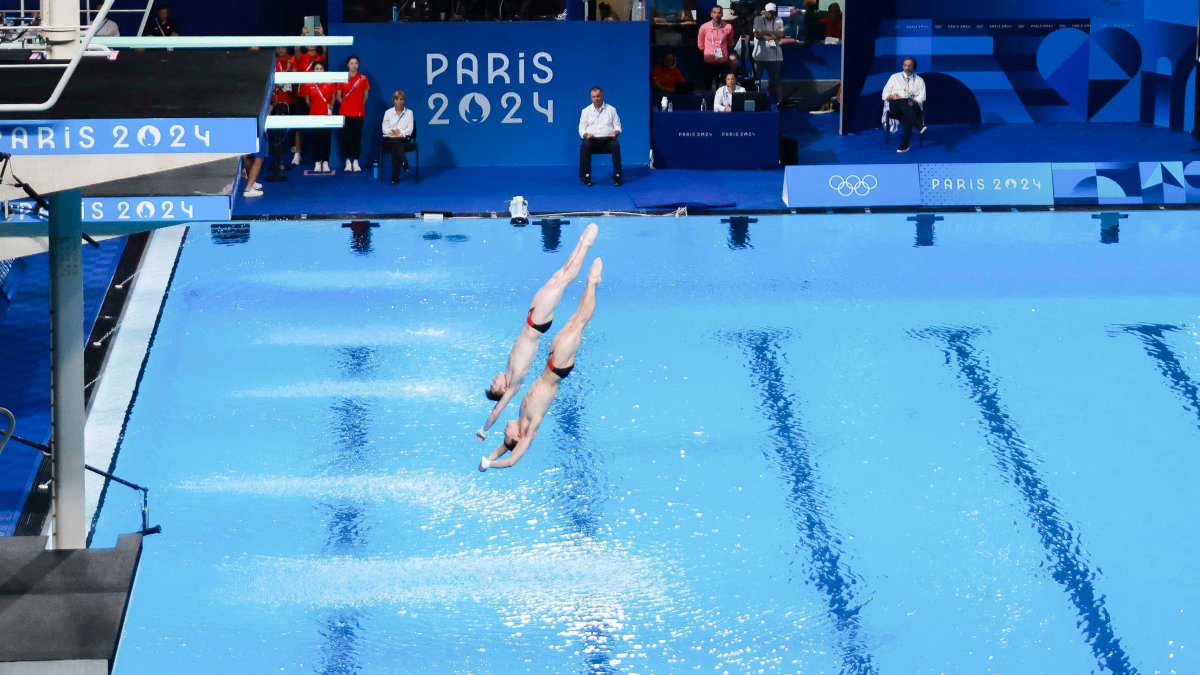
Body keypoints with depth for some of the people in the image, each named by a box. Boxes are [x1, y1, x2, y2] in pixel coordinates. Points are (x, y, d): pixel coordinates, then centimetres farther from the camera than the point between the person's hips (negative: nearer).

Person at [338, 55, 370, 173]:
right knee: (346, 136, 0)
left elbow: (365, 95, 13)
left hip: (359, 112, 0)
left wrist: (360, 105, 7)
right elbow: (338, 95, 9)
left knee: (357, 136, 0)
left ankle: (356, 162, 5)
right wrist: (345, 103, 4)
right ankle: (348, 161, 6)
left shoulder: (363, 78, 4)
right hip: (345, 112, 0)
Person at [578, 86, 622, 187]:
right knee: (585, 146, -35)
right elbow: (581, 129, 10)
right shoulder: (586, 111, 14)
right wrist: (586, 134, -13)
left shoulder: (611, 110, 14)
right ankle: (586, 176, -33)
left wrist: (615, 132, -12)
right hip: (592, 140, 0)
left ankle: (617, 176, -30)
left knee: (615, 145, -34)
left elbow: (617, 126, 11)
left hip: (607, 139, 0)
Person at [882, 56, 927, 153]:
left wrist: (914, 102, -17)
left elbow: (922, 96, 5)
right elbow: (885, 94, 14)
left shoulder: (919, 80, 21)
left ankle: (904, 145, -46)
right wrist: (891, 96, -10)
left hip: (912, 106, 1)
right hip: (895, 106, -1)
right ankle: (920, 126, -51)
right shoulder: (894, 77, 22)